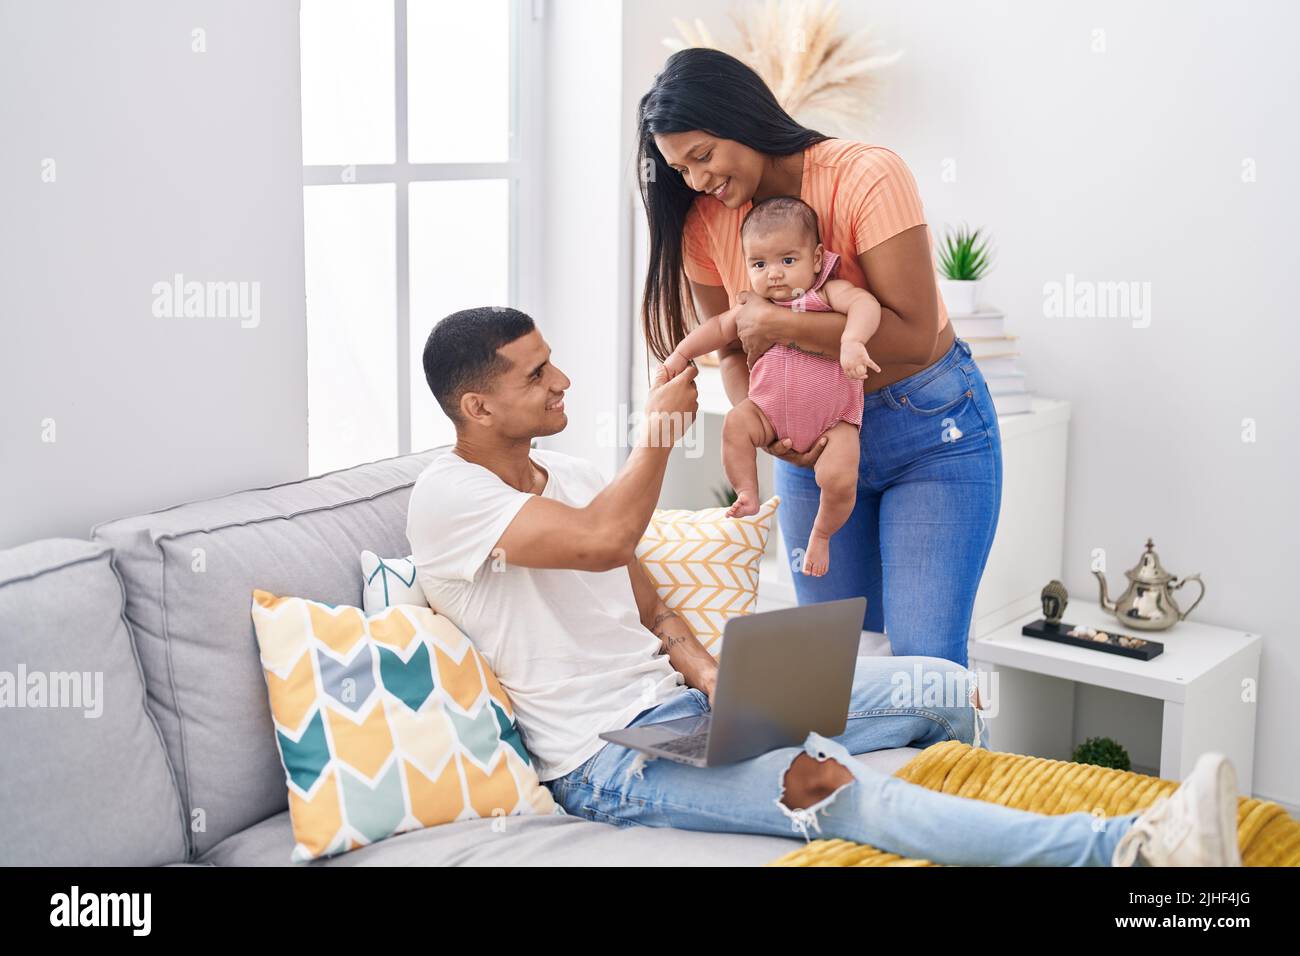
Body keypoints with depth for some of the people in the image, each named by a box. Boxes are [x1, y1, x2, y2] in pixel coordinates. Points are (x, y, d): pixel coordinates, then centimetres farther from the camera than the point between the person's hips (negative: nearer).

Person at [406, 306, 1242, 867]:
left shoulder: (571, 473, 15)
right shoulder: (447, 498, -12)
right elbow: (604, 540, -28)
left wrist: (706, 671, -4)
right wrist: (661, 427, -13)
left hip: (679, 700, 9)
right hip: (606, 759, -9)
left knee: (949, 689, 2)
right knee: (823, 786, -34)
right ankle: (1129, 848, -45)